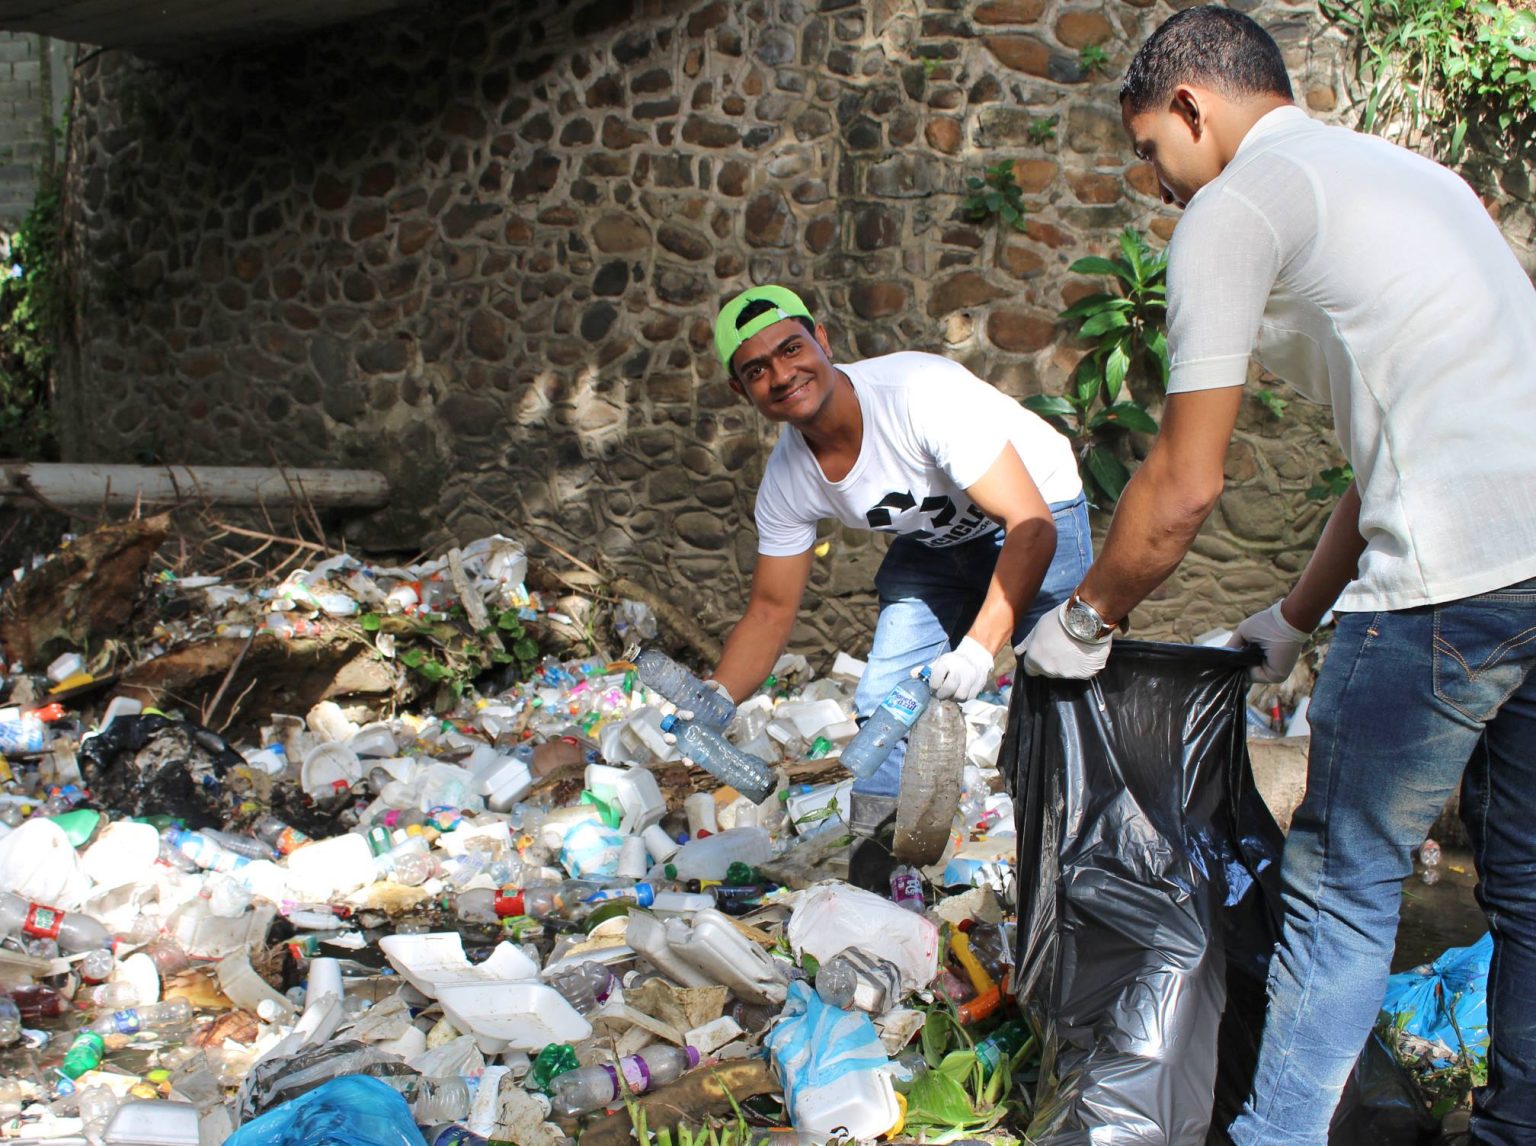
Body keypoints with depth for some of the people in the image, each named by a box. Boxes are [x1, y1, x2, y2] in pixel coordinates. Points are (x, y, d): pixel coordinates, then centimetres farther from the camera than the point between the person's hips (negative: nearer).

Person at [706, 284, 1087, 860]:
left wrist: (980, 644, -50)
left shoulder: (921, 392, -37)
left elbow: (1030, 525, -38)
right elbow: (770, 612, -5)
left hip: (1039, 507, -5)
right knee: (883, 703, -1)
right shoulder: (787, 481, -17)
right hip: (933, 542, 5)